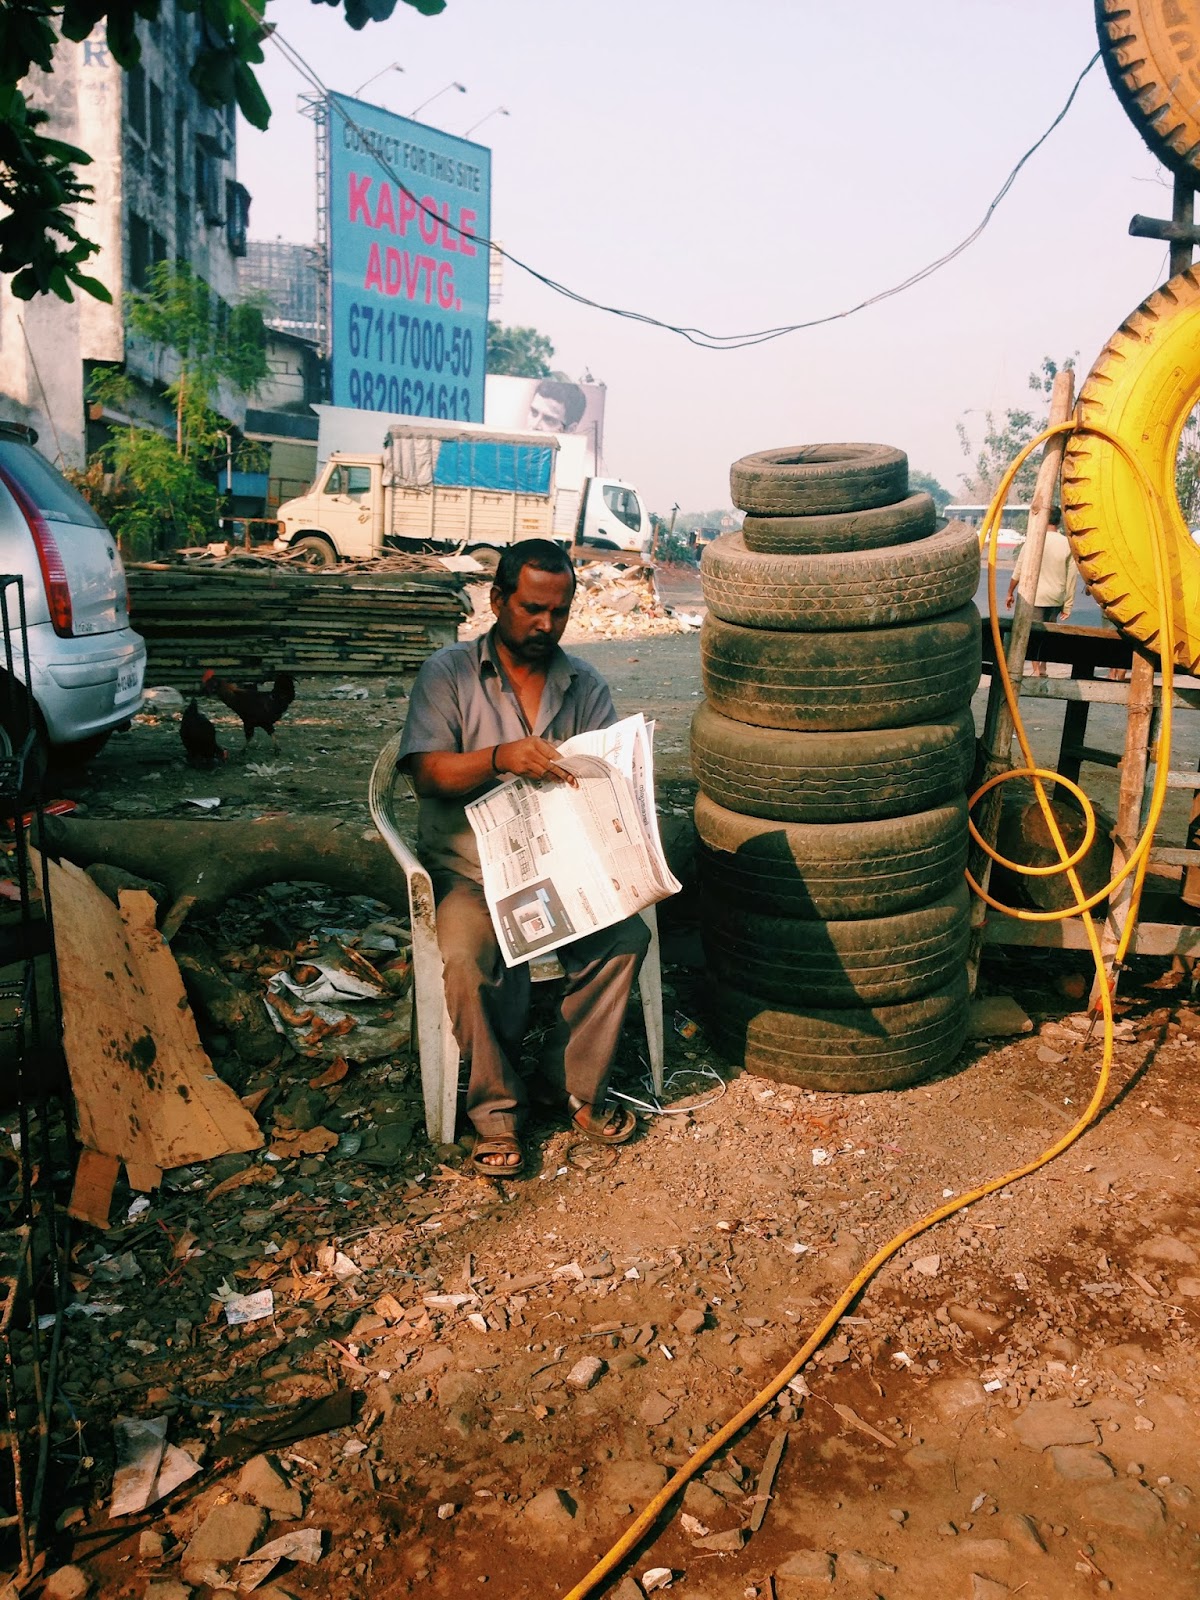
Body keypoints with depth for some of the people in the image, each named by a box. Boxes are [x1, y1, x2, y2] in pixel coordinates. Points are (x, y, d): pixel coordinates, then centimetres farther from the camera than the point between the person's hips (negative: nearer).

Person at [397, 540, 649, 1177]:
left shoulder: (586, 685, 10)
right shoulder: (448, 674, 1)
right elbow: (426, 772, -11)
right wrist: (500, 758, -29)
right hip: (471, 869, -2)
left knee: (627, 935, -23)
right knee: (467, 958, -31)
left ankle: (576, 1080, -2)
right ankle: (496, 1107, -7)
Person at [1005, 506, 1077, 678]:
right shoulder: (1067, 544, 0)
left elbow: (1018, 571, -4)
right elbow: (1071, 577, 2)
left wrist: (1010, 593, 9)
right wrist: (1068, 605, 9)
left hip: (1035, 596, -3)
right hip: (1056, 599, 4)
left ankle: (1036, 671, -3)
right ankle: (1043, 668, 22)